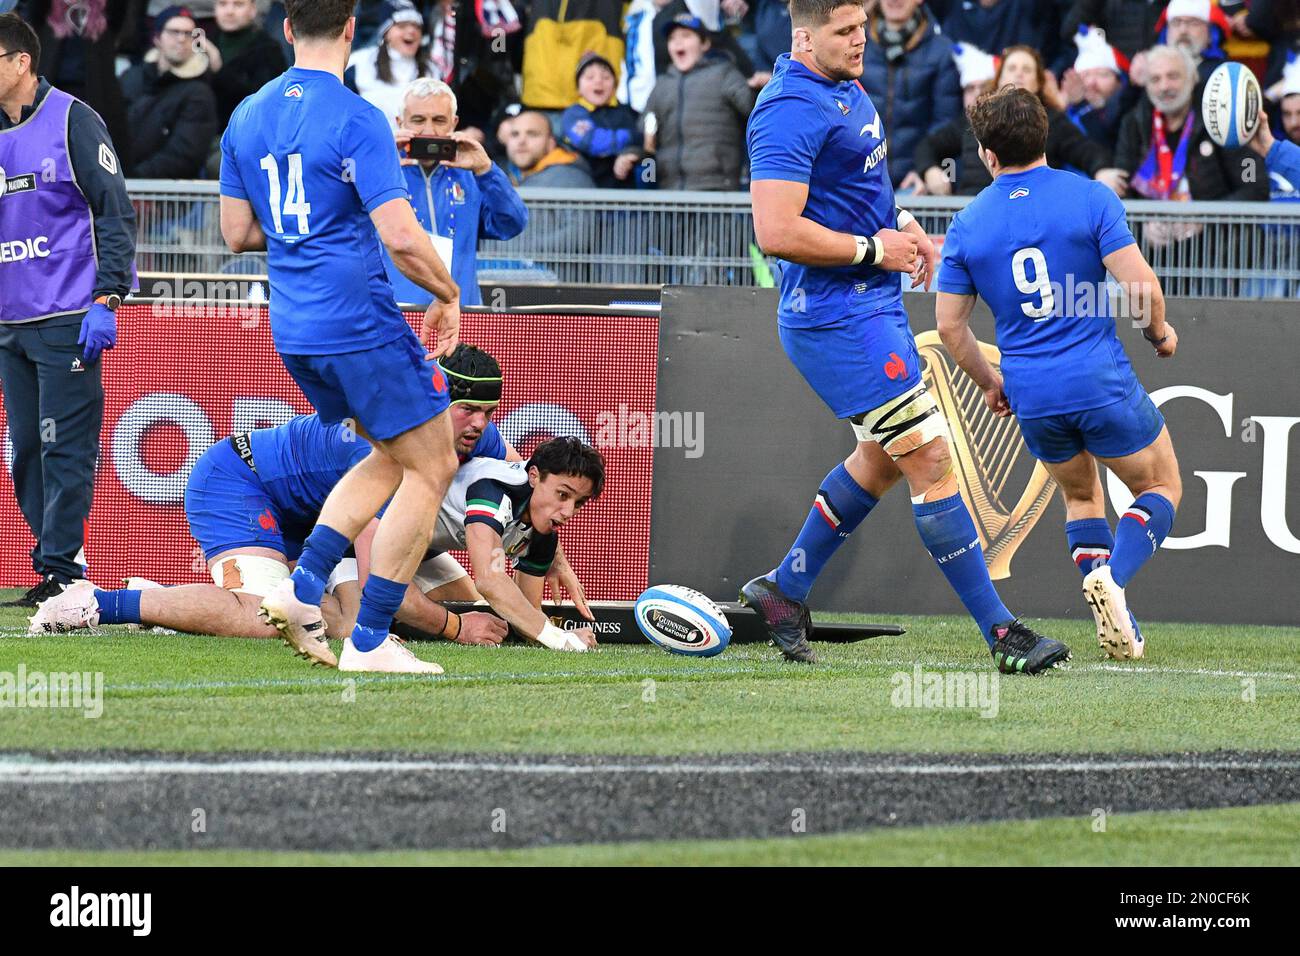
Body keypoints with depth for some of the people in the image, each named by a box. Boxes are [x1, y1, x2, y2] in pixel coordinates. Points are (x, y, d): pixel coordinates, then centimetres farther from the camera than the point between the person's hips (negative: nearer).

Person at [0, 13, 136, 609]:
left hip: (69, 321, -7)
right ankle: (53, 576, 11)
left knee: (65, 449, -8)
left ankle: (60, 571, -7)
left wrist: (105, 300, -14)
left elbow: (114, 213, -7)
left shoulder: (71, 121, -4)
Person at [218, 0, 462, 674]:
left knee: (391, 458, 21)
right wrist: (448, 295, -4)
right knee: (431, 468, 2)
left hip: (292, 332, 8)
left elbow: (236, 232, 13)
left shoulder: (247, 117, 8)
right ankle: (369, 642, -2)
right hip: (361, 322, -8)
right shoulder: (356, 119, -15)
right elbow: (400, 235, -20)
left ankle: (302, 590, 7)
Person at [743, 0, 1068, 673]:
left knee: (883, 457, 22)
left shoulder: (845, 91, 12)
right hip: (839, 320, -11)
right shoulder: (790, 112, -20)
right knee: (931, 460, -10)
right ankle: (1001, 634, -7)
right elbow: (776, 232, -28)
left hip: (873, 306, 11)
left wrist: (901, 226, 10)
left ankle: (784, 590, 33)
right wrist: (874, 249, -18)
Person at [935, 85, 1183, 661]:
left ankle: (1117, 628, 11)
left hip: (1031, 396, 3)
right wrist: (1160, 332, 9)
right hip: (1101, 382, -3)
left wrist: (990, 384, 23)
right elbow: (1142, 286, -12)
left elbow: (949, 326, 6)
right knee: (1161, 489, 14)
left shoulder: (967, 226, 3)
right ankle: (1113, 576, -15)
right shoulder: (1091, 199, -7)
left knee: (1080, 495, 26)